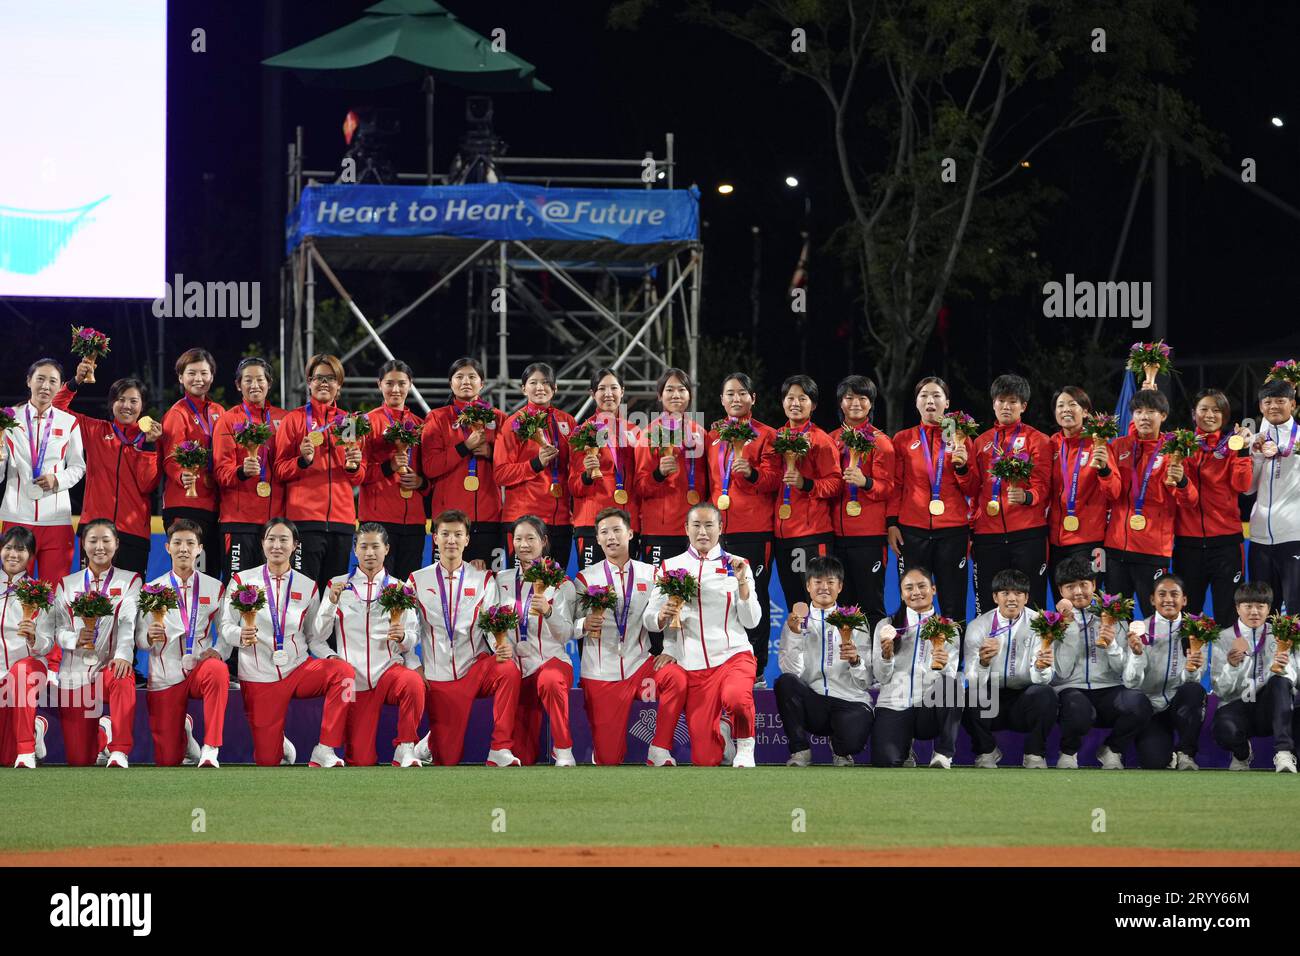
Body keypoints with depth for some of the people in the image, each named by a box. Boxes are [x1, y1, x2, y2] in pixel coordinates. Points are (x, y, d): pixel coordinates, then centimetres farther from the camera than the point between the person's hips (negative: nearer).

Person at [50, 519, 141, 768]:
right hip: (75, 670, 2)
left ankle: (119, 751, -35)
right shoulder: (67, 584, 12)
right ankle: (101, 732, 32)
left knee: (123, 679, -42)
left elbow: (128, 623, -10)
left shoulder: (129, 581, 7)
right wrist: (75, 639, -20)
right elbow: (57, 630, 4)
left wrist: (123, 655, -29)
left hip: (110, 664, -2)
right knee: (78, 760, -4)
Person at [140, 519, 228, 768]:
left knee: (218, 671, -41)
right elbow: (139, 639, 4)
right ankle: (183, 732, 33)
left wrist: (218, 652, -13)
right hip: (165, 677, 0)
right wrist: (150, 637, -20)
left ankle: (210, 752, -33)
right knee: (167, 760, -6)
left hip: (200, 668, 0)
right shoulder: (152, 589, 6)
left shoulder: (214, 588, 8)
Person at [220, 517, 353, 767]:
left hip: (298, 669, 2)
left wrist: (329, 655, -9)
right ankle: (279, 743, 32)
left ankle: (324, 751, -25)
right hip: (260, 677, -2)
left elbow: (315, 637, 12)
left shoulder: (307, 587, 11)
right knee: (267, 761, -8)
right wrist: (241, 636, -21)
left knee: (343, 671, -31)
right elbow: (226, 626, 2)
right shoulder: (243, 581, 4)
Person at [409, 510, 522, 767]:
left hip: (476, 667, 0)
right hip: (438, 676, 0)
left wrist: (504, 648, -24)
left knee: (508, 670, -35)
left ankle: (500, 750, -25)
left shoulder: (483, 579, 8)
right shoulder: (418, 581, 8)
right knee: (447, 761, -7)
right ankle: (431, 743, 30)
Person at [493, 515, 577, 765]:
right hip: (516, 664, 3)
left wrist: (548, 612, -24)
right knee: (522, 758, -9)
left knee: (550, 681, -42)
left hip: (551, 659, -2)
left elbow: (566, 634, -6)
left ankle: (564, 752, -28)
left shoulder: (559, 583, 3)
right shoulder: (502, 580, 11)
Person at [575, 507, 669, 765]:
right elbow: (570, 627, 3)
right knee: (608, 758, -8)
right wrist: (585, 625, -19)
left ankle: (660, 751, -15)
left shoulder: (650, 574, 7)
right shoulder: (585, 578, 4)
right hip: (601, 674, -1)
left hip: (640, 665, 1)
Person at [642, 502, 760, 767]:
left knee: (736, 697, -36)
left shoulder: (735, 566, 8)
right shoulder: (671, 566, 10)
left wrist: (742, 582, -13)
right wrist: (662, 616, -18)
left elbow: (751, 621, 1)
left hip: (732, 654, -1)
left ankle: (744, 746, -5)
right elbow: (648, 618, 5)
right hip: (690, 663, 1)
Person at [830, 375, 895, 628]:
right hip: (837, 533, 5)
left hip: (869, 534, -5)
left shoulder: (880, 441, 1)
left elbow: (887, 487, -5)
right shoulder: (831, 441, 14)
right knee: (844, 605, 5)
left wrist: (865, 482, -23)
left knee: (871, 604, -5)